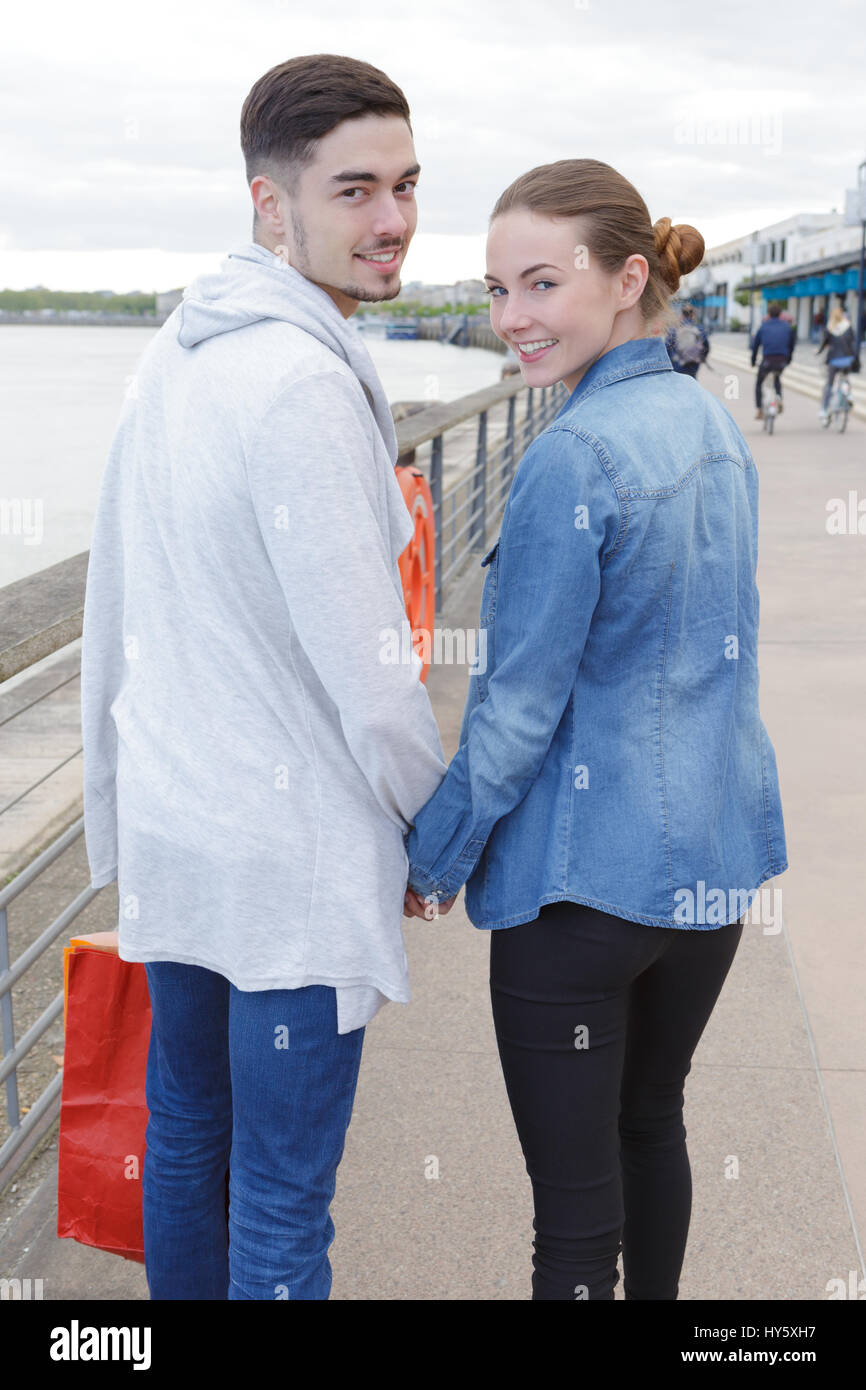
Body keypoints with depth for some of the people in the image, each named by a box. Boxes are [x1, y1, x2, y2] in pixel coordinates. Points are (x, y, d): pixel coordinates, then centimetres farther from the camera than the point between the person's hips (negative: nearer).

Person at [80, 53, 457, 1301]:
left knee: (186, 1129, 23)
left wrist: (124, 789, 25)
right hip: (289, 864, -9)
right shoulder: (303, 380, -21)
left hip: (170, 823, 9)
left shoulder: (176, 350, 8)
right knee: (282, 1205, 5)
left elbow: (116, 596, 15)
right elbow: (369, 668, -20)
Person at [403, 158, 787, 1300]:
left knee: (575, 1206, 4)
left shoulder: (576, 457, -19)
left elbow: (518, 706, -17)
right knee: (652, 1120, 26)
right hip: (717, 857, 9)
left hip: (586, 876, -8)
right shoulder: (716, 426, 6)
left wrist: (430, 859, -4)